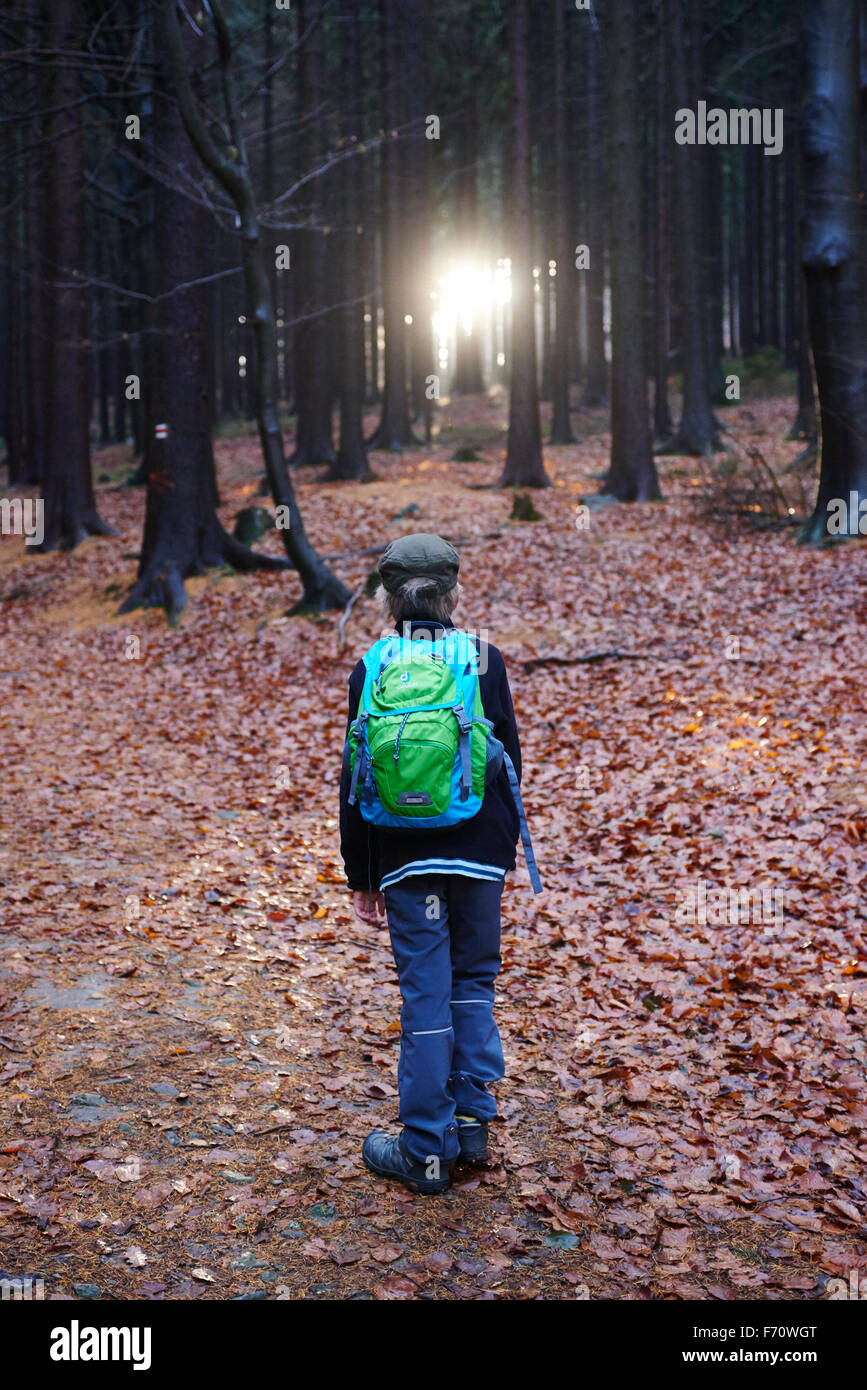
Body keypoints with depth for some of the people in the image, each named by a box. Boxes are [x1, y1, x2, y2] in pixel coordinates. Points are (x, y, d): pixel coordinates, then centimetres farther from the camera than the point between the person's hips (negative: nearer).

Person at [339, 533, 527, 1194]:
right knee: (474, 984, 17)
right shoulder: (486, 660, -1)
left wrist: (362, 875, 7)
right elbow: (509, 760, 4)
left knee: (425, 997, 4)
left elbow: (358, 778, 0)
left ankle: (426, 1149, 12)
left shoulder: (372, 670, -3)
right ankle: (472, 1121, 18)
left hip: (407, 861, -1)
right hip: (480, 854, 1)